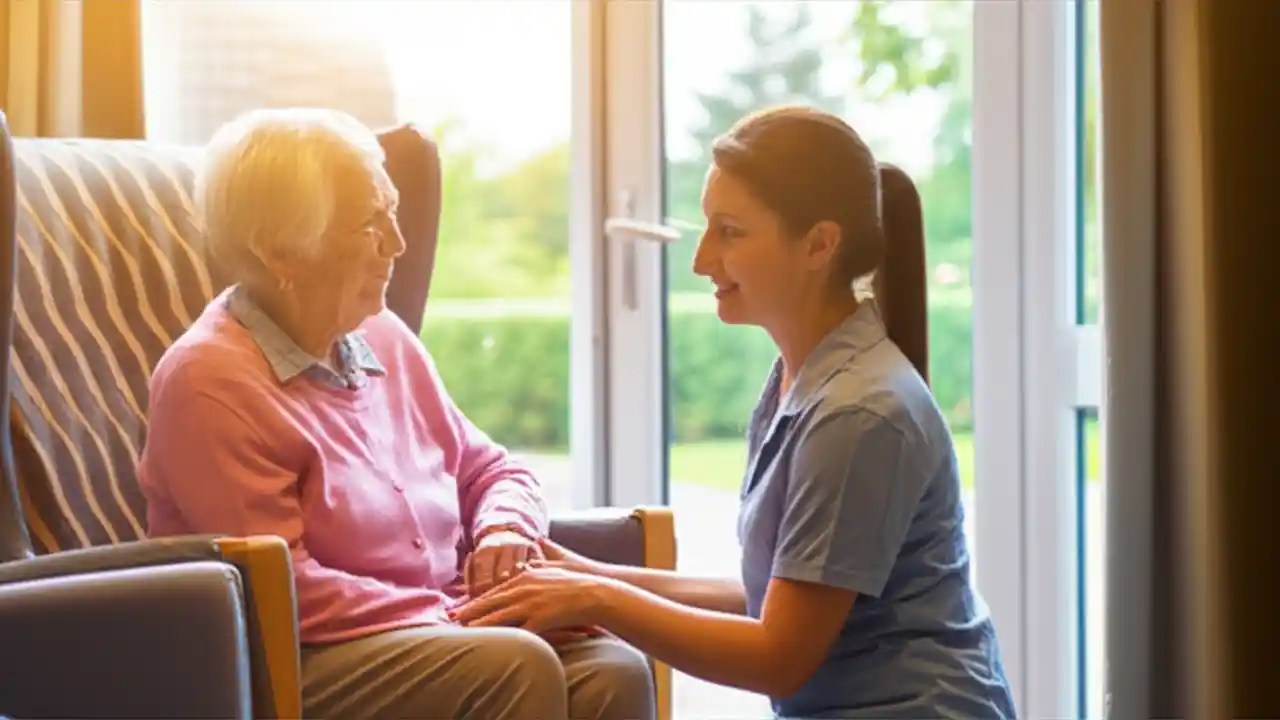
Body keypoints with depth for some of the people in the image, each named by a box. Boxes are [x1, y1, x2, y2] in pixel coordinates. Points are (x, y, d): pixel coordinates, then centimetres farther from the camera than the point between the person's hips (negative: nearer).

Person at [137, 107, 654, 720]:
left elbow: (490, 469, 23)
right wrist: (455, 617, -17)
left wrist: (503, 529, -1)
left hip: (433, 635, 7)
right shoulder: (210, 382, -11)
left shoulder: (383, 338, 14)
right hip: (289, 668, -7)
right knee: (516, 667, -33)